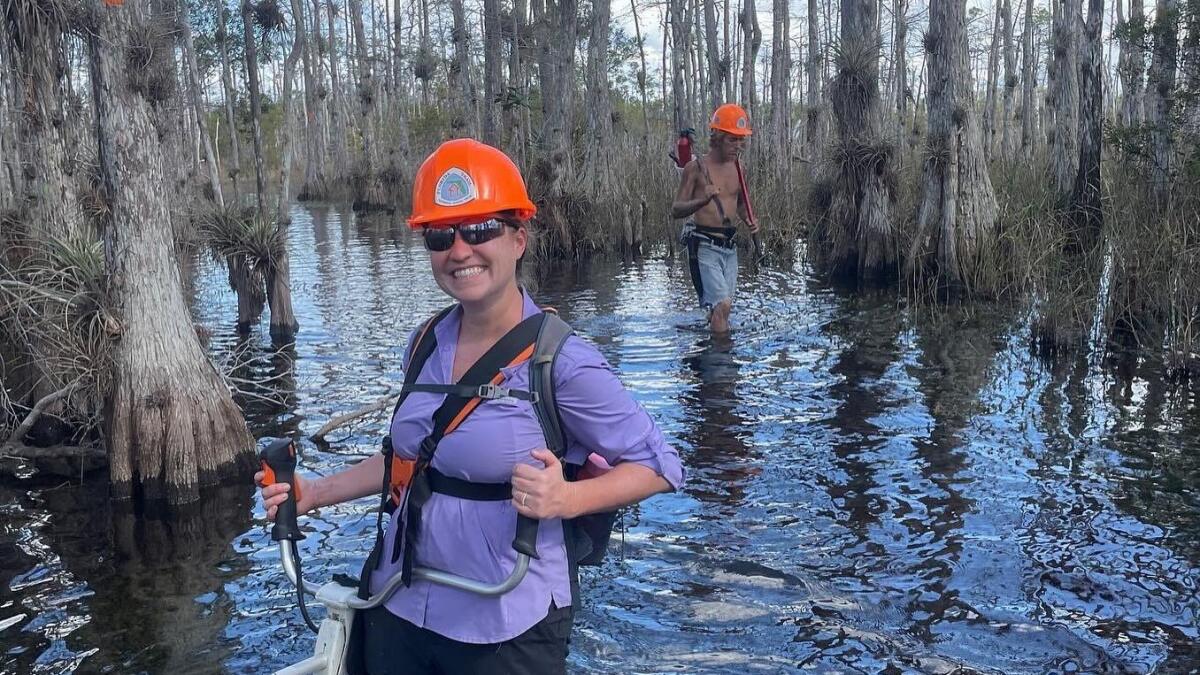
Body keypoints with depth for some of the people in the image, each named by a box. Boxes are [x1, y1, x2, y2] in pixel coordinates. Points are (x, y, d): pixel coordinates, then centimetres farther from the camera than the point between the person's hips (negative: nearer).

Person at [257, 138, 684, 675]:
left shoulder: (560, 360, -18)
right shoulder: (426, 347, 0)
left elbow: (659, 464, -12)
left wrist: (565, 499, -27)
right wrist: (315, 493, 12)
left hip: (506, 629, -5)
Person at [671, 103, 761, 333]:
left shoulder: (736, 168, 11)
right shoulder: (696, 168, -7)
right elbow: (675, 210, -10)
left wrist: (749, 220, 5)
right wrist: (702, 200, -28)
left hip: (730, 246, 6)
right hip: (704, 245, -6)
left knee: (721, 306, 11)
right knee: (722, 305, -15)